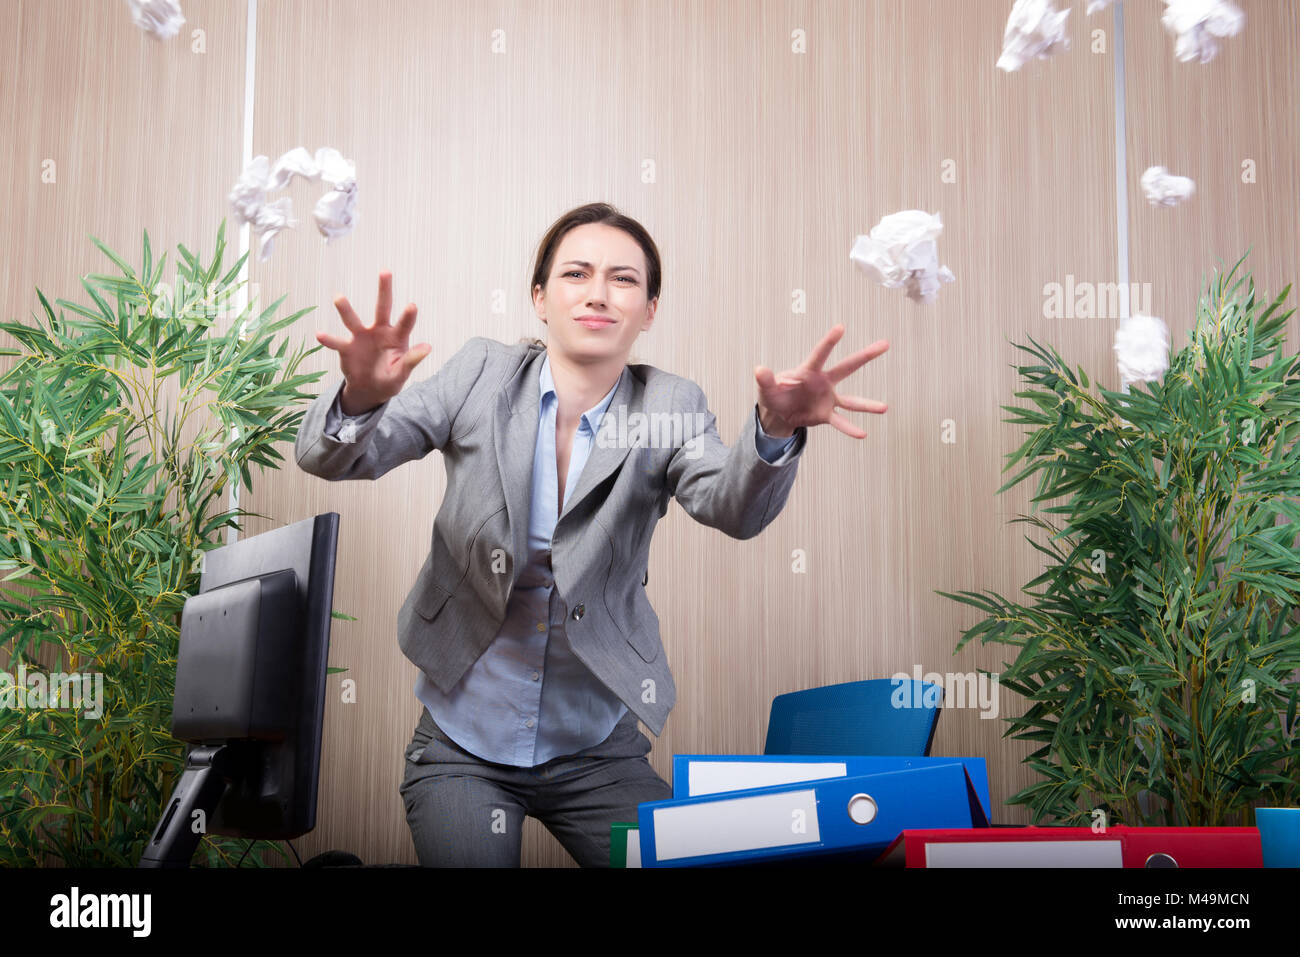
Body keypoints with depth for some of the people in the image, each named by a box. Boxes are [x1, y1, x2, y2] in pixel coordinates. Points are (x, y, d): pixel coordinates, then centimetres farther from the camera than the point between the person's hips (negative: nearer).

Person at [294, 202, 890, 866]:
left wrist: (778, 430, -45)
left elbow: (732, 508, -23)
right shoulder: (484, 375, -6)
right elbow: (330, 457, -13)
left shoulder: (668, 407, -6)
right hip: (462, 743, 0)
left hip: (597, 750, 1)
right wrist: (362, 397, -36)